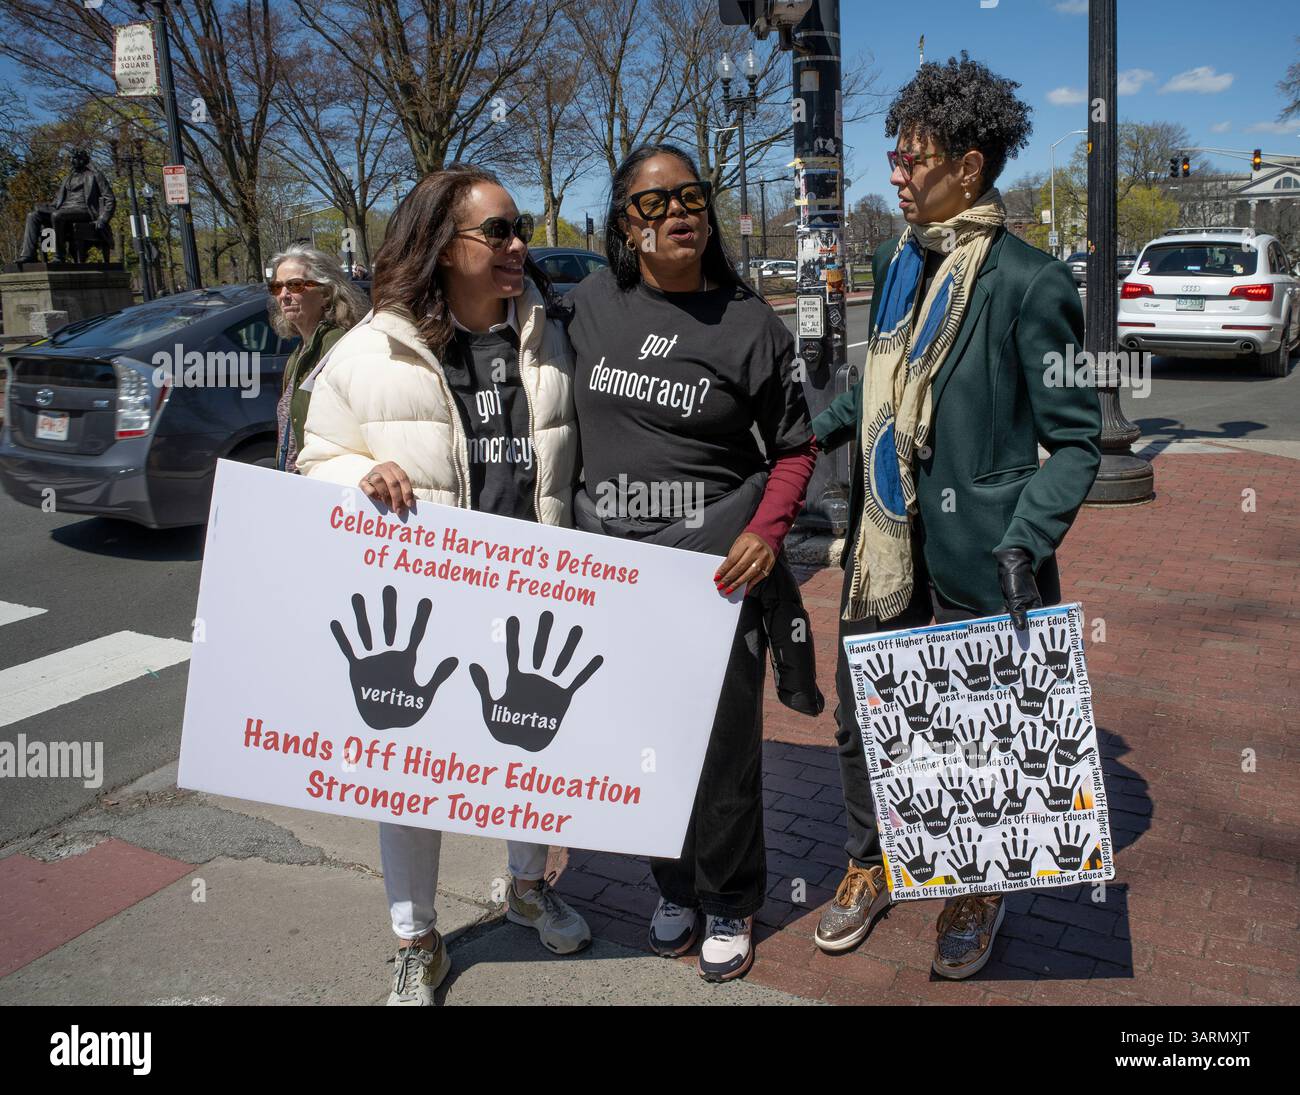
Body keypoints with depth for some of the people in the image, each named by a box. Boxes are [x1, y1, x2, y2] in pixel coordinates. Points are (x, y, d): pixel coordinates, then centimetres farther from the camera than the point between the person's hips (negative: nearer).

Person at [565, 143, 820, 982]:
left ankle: (730, 906, 30)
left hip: (721, 565, -3)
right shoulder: (588, 305, 5)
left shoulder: (751, 322, -3)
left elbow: (795, 447, 3)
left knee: (725, 746, 6)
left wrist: (768, 530, -13)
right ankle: (676, 889, 37)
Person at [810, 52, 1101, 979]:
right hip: (885, 549, 6)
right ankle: (870, 866, 39)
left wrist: (1025, 542, -22)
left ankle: (979, 894, 36)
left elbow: (1074, 440, -11)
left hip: (974, 563, -6)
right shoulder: (897, 260, 8)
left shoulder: (1030, 283, -13)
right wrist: (819, 427, 8)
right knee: (860, 721, 15)